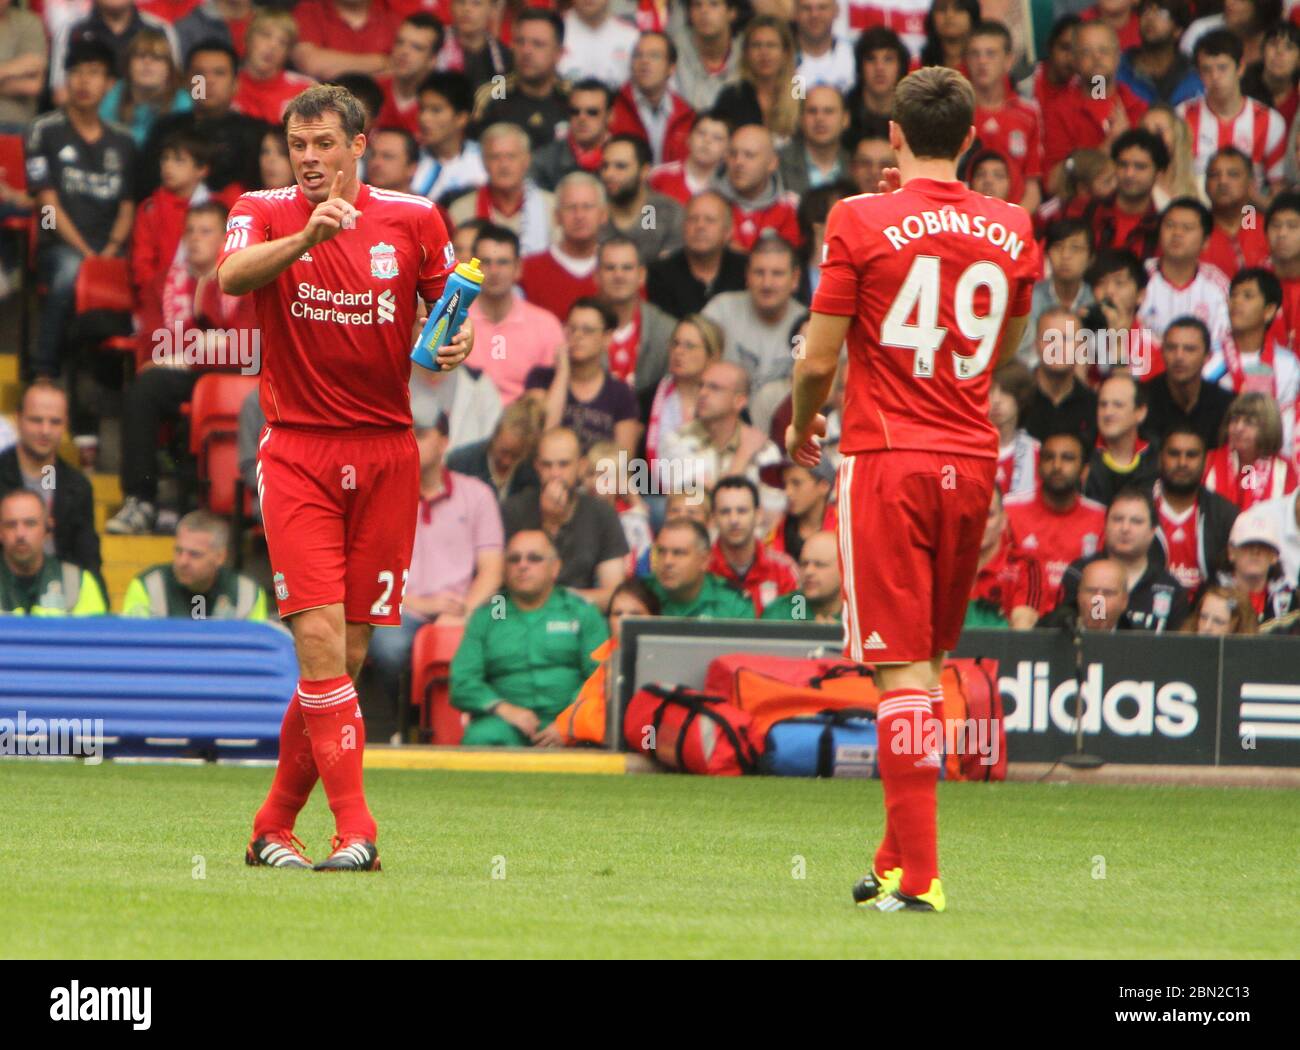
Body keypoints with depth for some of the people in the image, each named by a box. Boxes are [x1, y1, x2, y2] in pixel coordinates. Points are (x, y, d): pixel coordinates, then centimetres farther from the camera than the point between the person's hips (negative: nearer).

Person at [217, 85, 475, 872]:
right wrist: (308, 234, -38)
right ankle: (355, 828, -18)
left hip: (386, 452, 2)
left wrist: (459, 342, -10)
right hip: (298, 450, -2)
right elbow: (232, 276, -21)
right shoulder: (265, 214, 0)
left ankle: (275, 827, 17)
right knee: (319, 638, -16)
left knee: (350, 653, 3)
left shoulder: (414, 218, 4)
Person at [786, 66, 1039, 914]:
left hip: (887, 459, -4)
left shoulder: (861, 222, -8)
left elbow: (819, 360, -5)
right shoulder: (1013, 230, 5)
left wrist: (803, 428, 14)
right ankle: (899, 861, 22)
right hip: (972, 460, 4)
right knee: (931, 658, 16)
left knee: (904, 665, -6)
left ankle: (917, 872, -11)